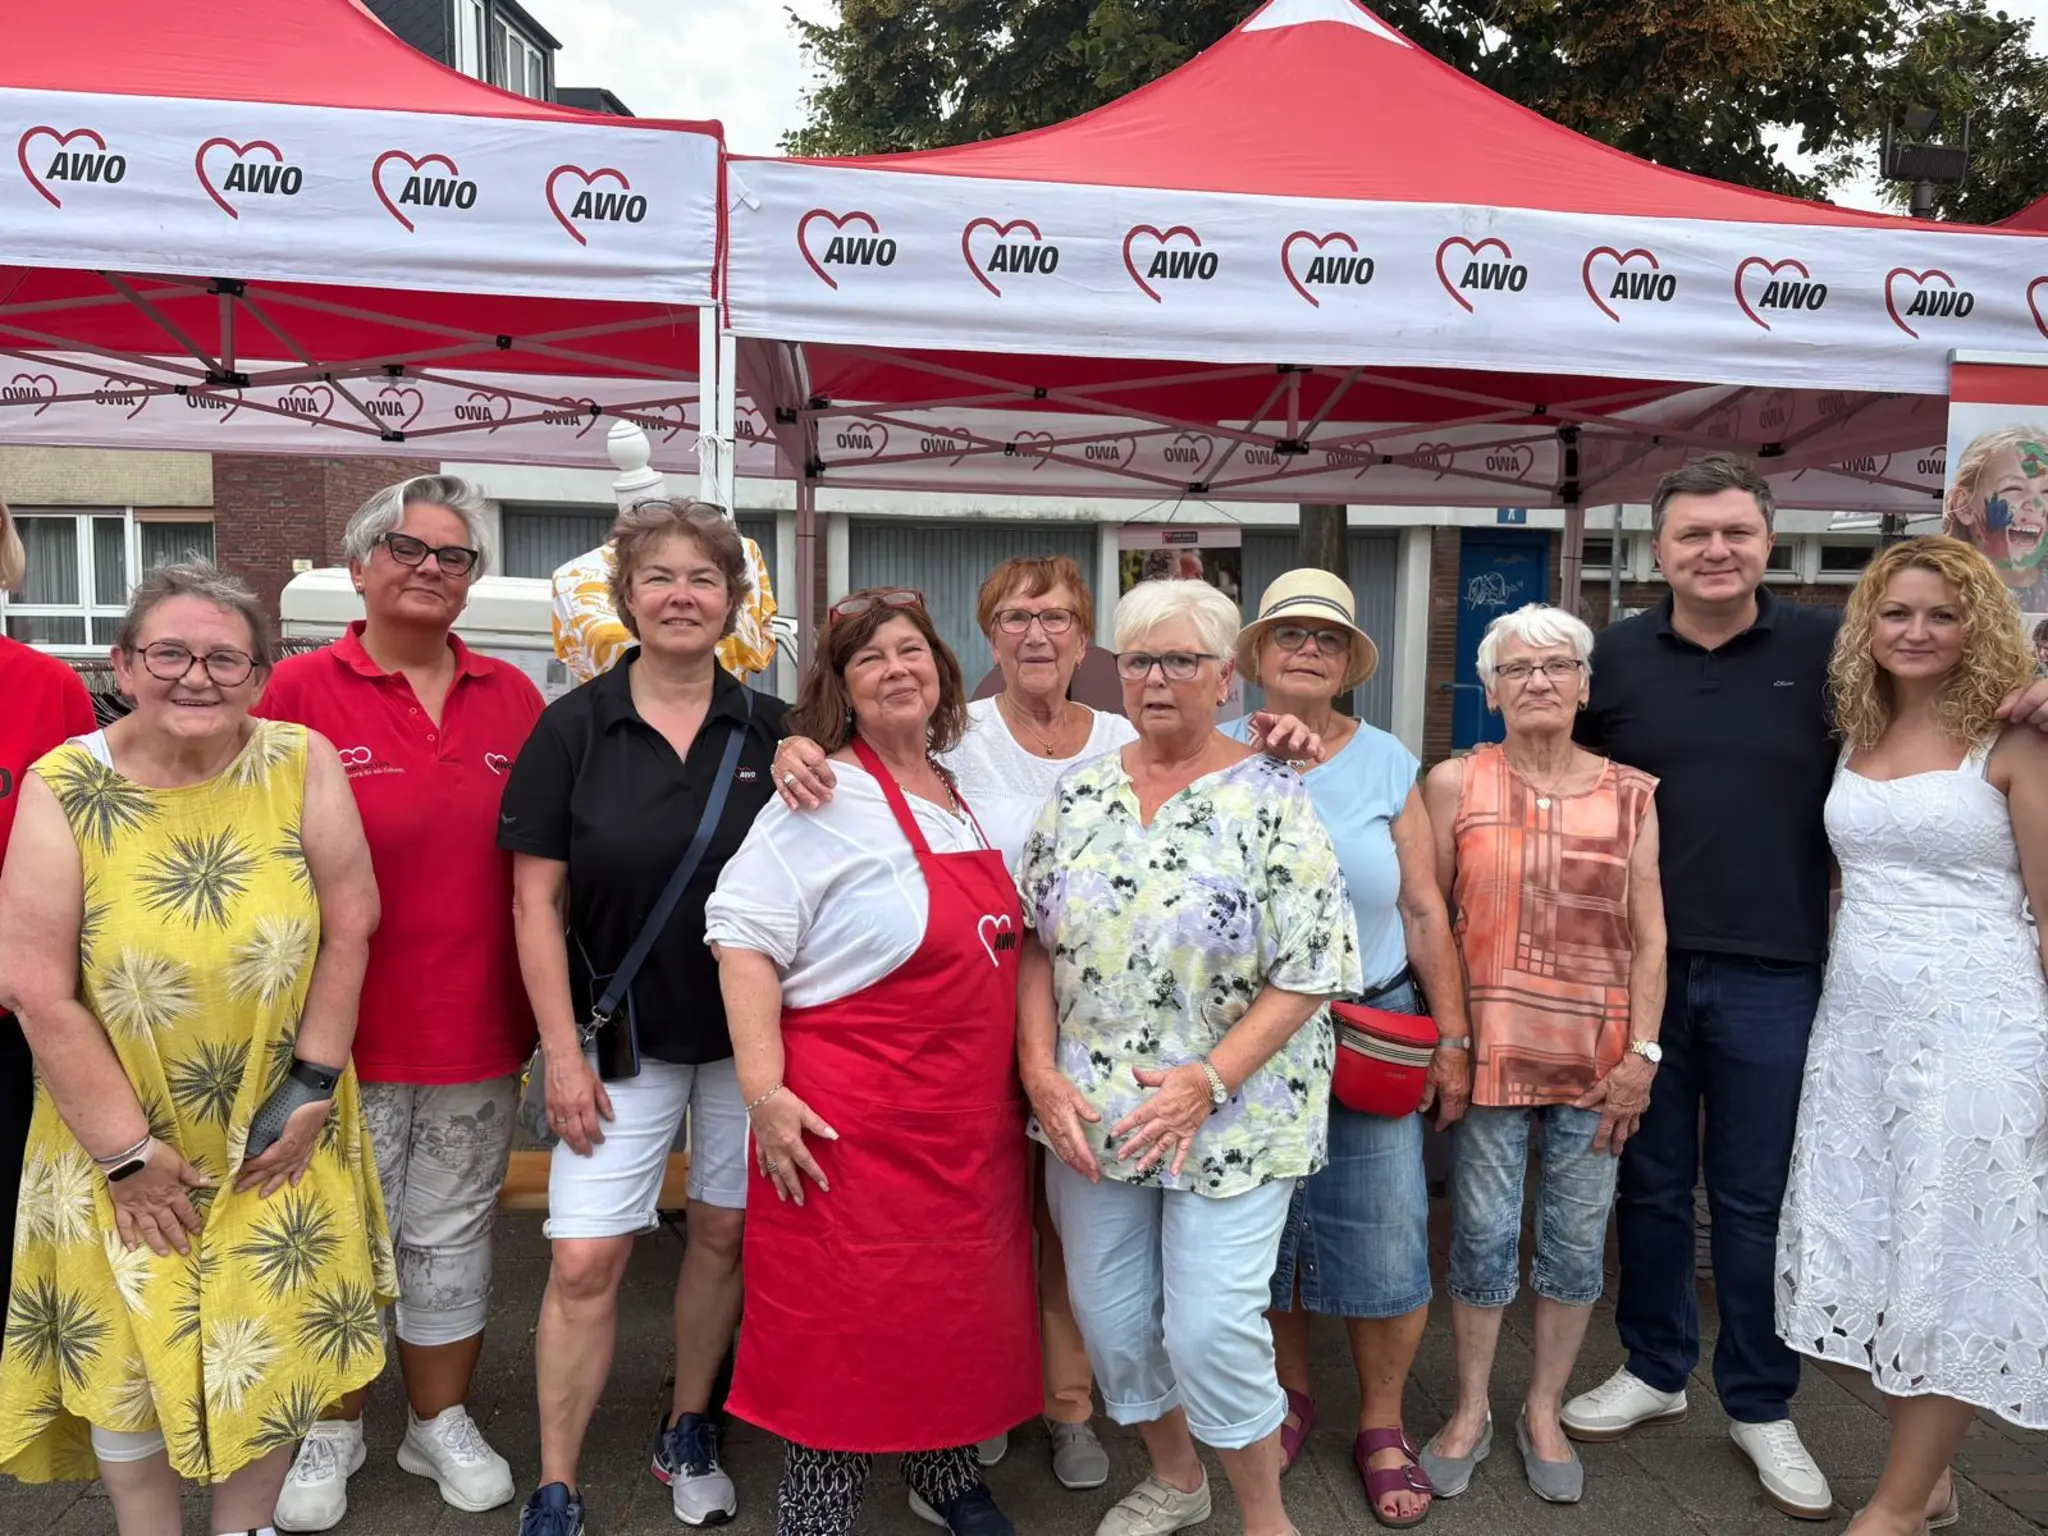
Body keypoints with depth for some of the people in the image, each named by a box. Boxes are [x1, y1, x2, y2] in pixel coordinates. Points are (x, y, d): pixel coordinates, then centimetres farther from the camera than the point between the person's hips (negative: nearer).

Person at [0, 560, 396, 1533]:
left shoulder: (304, 764, -11)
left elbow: (349, 927, -6)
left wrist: (313, 1086, -6)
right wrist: (129, 1152, -11)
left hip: (279, 1132, 1)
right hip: (118, 1137, 0)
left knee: (277, 1346, 9)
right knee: (128, 1356, 9)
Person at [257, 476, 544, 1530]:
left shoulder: (511, 698, 4)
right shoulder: (300, 690, -6)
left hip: (478, 1027, 3)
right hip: (345, 1028, -2)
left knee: (454, 1234, 16)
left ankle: (441, 1421, 35)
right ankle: (333, 1430, 34)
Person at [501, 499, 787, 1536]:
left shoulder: (771, 731, -1)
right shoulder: (573, 727, -5)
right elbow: (537, 903, -5)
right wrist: (563, 1050, -9)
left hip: (748, 1032, 2)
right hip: (623, 1032, -1)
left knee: (724, 1235, 13)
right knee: (584, 1263, -2)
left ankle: (689, 1437, 36)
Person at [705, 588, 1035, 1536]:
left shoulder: (965, 797, 11)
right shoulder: (825, 799, -12)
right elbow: (744, 935, -16)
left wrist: (1022, 1079, 19)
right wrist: (765, 1092, -22)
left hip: (972, 1120, 7)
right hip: (856, 1126, -7)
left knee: (958, 1307, 18)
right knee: (846, 1325, 3)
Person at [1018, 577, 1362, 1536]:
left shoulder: (1271, 801, -9)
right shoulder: (1080, 792, 3)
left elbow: (1308, 973, -11)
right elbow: (1033, 943, 5)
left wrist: (1209, 1081, -18)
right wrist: (1040, 1071, -6)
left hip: (1230, 1120, -4)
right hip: (1088, 1115, 4)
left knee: (1212, 1329, -3)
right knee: (1108, 1314, 13)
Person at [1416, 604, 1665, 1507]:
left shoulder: (1630, 795, 3)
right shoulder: (1456, 784, -1)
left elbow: (1649, 937, 3)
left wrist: (1642, 1052, -4)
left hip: (1596, 1053, 2)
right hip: (1490, 1047, -1)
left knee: (1577, 1240, 10)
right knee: (1484, 1237, 5)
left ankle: (1544, 1412, 30)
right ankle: (1470, 1411, 26)